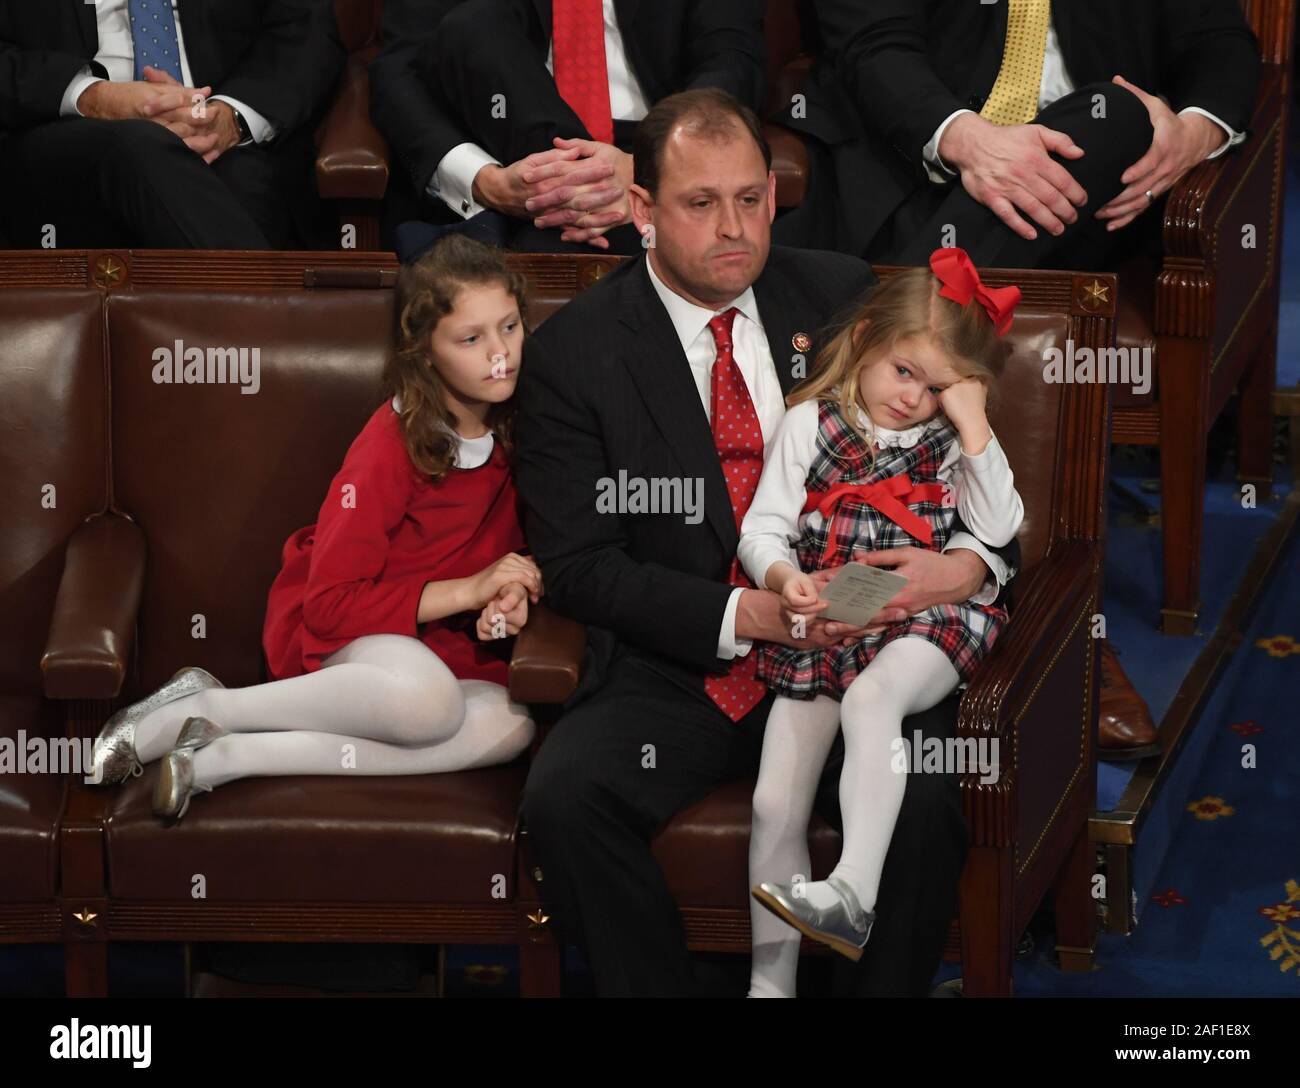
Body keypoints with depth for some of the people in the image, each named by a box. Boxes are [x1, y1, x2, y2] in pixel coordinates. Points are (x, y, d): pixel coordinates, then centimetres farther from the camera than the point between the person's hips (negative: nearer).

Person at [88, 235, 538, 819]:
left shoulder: (513, 426, -3)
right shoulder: (391, 448, -19)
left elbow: (508, 546, 12)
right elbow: (330, 602, -20)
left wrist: (508, 591, -13)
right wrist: (470, 589, -24)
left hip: (446, 643, 7)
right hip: (338, 635, -7)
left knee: (510, 726, -28)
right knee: (428, 700, -40)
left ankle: (226, 755, -23)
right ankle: (200, 707, -20)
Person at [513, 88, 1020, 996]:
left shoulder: (841, 298, 8)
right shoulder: (574, 353, 0)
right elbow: (580, 567, -5)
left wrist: (971, 563, -11)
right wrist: (749, 615, -18)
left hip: (850, 651, 1)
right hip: (678, 673, 0)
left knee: (922, 803, -29)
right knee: (563, 796, -28)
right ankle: (664, 988, -7)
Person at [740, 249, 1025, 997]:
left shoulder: (952, 441, 11)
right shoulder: (811, 424, 8)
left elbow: (1001, 530, -3)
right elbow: (763, 528, 3)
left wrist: (973, 426, -7)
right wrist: (783, 578, -19)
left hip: (923, 627, -2)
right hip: (822, 628, 2)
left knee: (871, 695, -37)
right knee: (775, 804, -11)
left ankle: (855, 893, -47)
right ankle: (772, 980, 0)